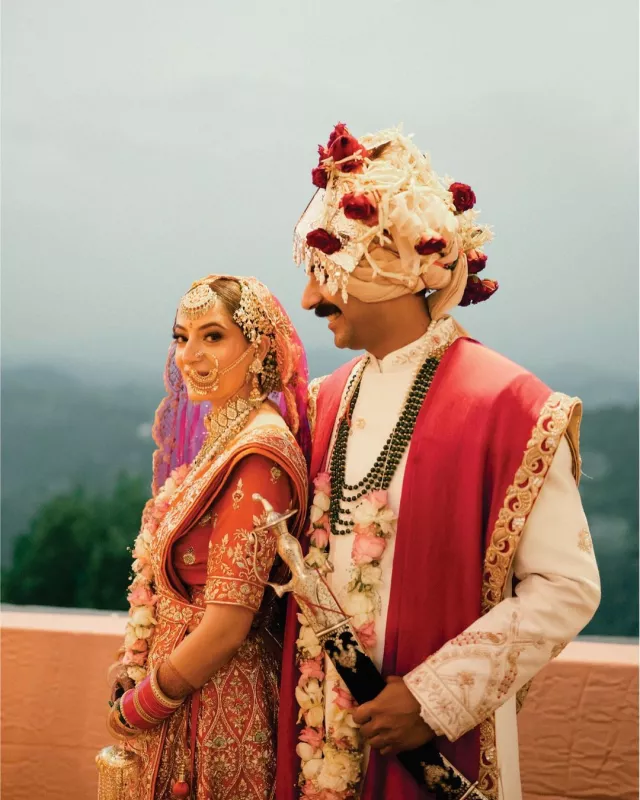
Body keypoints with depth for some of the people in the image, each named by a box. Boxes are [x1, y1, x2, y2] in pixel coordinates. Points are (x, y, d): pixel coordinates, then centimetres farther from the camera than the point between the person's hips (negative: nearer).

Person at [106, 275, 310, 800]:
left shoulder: (256, 452, -22)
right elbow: (157, 575, 9)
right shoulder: (214, 433, 5)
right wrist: (135, 672, -1)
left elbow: (227, 624, -23)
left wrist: (137, 707, -11)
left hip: (215, 700, -8)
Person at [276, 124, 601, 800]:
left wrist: (437, 695, -18)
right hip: (319, 725, 5)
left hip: (436, 742, -5)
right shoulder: (328, 401, 6)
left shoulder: (505, 405, -14)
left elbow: (568, 589, -15)